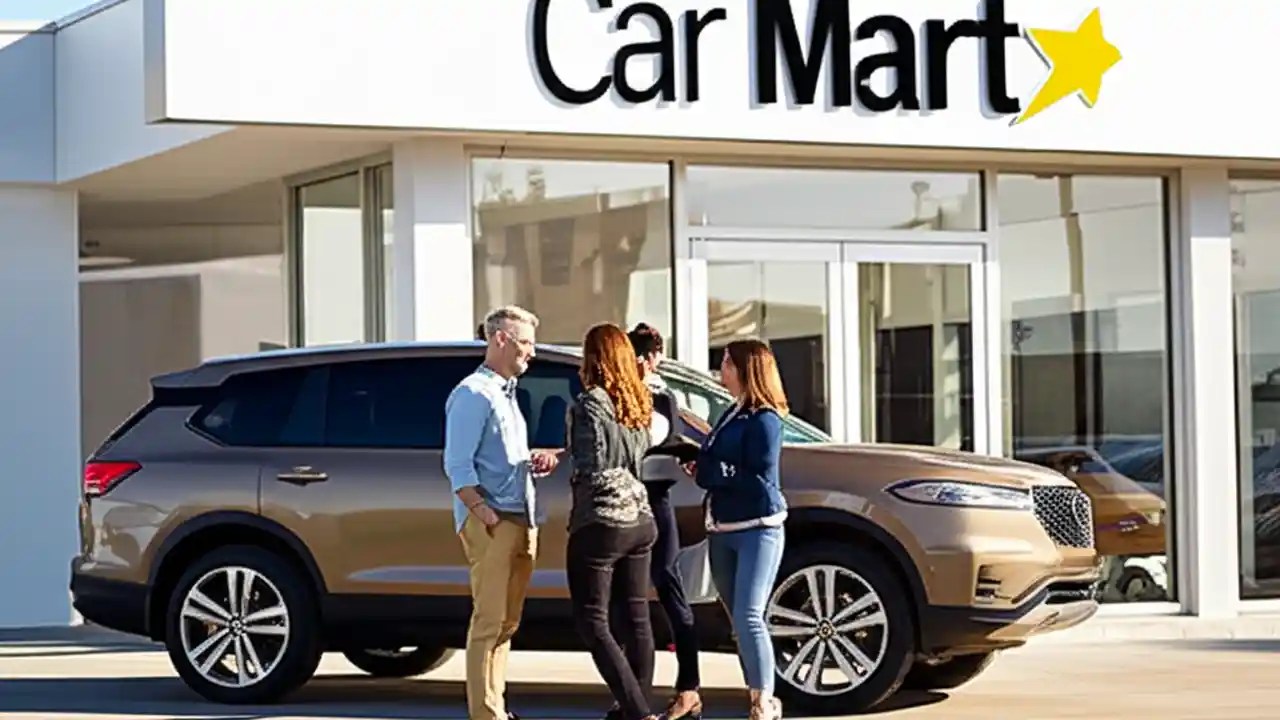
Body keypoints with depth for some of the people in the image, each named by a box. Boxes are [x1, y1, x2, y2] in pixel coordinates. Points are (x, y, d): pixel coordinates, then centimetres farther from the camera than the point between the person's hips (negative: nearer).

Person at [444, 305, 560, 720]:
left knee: (507, 621, 11)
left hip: (521, 520, 9)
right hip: (490, 522, -9)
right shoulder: (473, 394, -7)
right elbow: (458, 465, -14)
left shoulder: (506, 393, 21)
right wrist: (485, 514, -21)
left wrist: (535, 461, 9)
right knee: (489, 620, -10)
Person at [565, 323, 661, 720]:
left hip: (599, 523, -7)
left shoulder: (589, 403, -13)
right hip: (639, 519, 7)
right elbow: (643, 452, 13)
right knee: (636, 617, 12)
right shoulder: (639, 403, 9)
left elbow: (592, 466, -15)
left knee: (593, 622, -4)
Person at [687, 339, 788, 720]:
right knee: (739, 620, 10)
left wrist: (711, 472, -12)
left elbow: (760, 479, -15)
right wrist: (702, 466, 0)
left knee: (749, 617, -15)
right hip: (724, 530, 9)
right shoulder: (733, 415, 17)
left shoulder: (764, 420, -9)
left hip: (757, 528, -9)